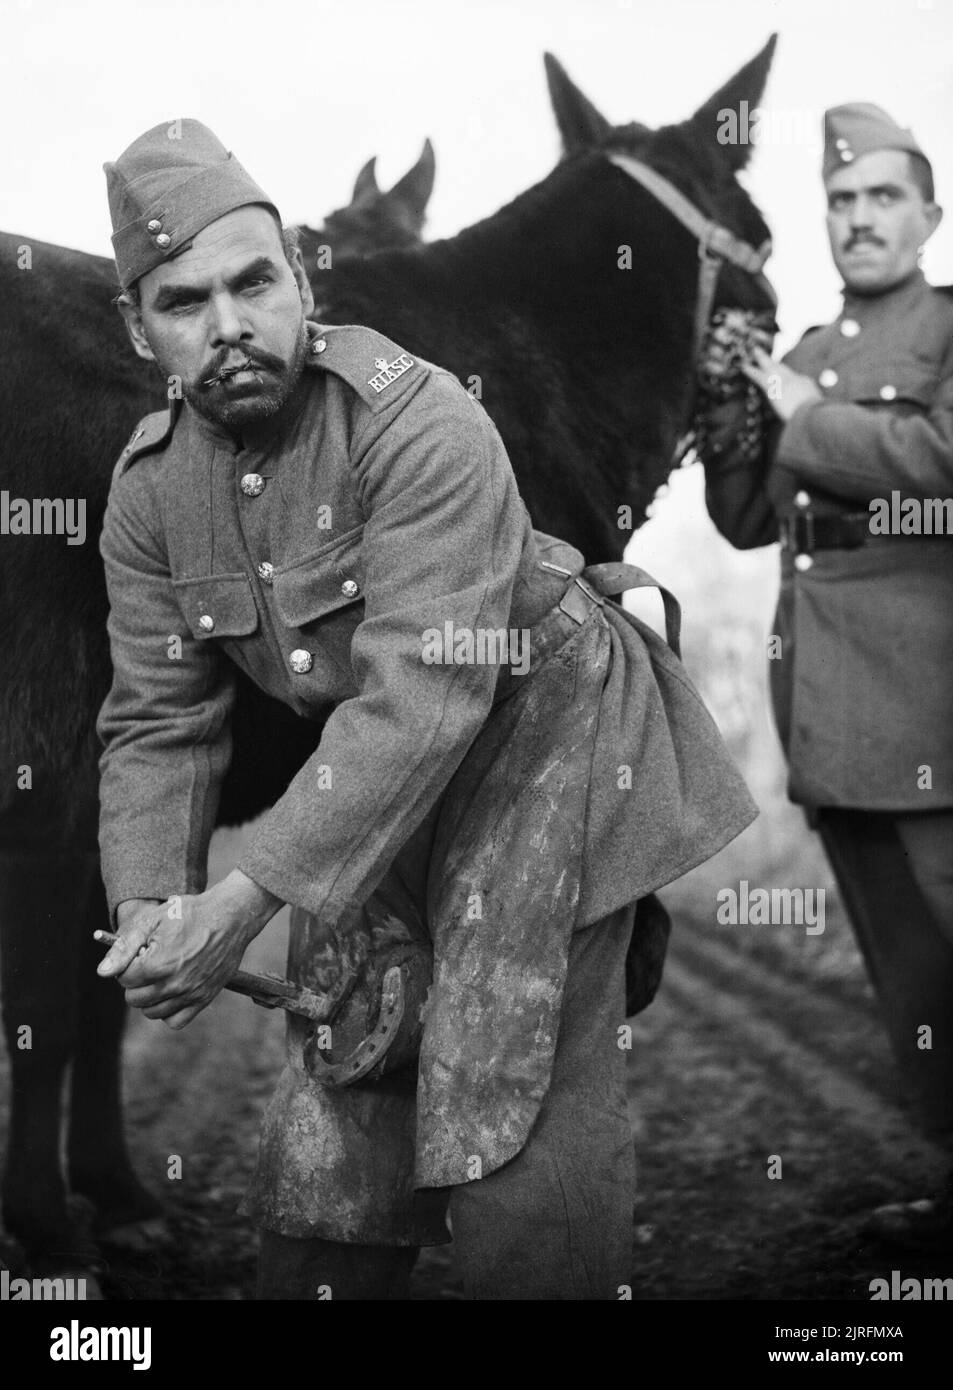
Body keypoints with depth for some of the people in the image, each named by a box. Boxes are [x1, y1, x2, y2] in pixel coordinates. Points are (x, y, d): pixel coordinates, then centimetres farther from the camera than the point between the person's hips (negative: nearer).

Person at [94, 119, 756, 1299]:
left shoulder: (420, 425, -26)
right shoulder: (151, 484, -5)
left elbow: (423, 697, -32)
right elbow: (158, 722, -2)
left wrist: (245, 902, -35)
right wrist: (147, 909, -20)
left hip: (540, 733, -6)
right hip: (371, 774, 6)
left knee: (513, 1131, -9)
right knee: (337, 1104, 11)